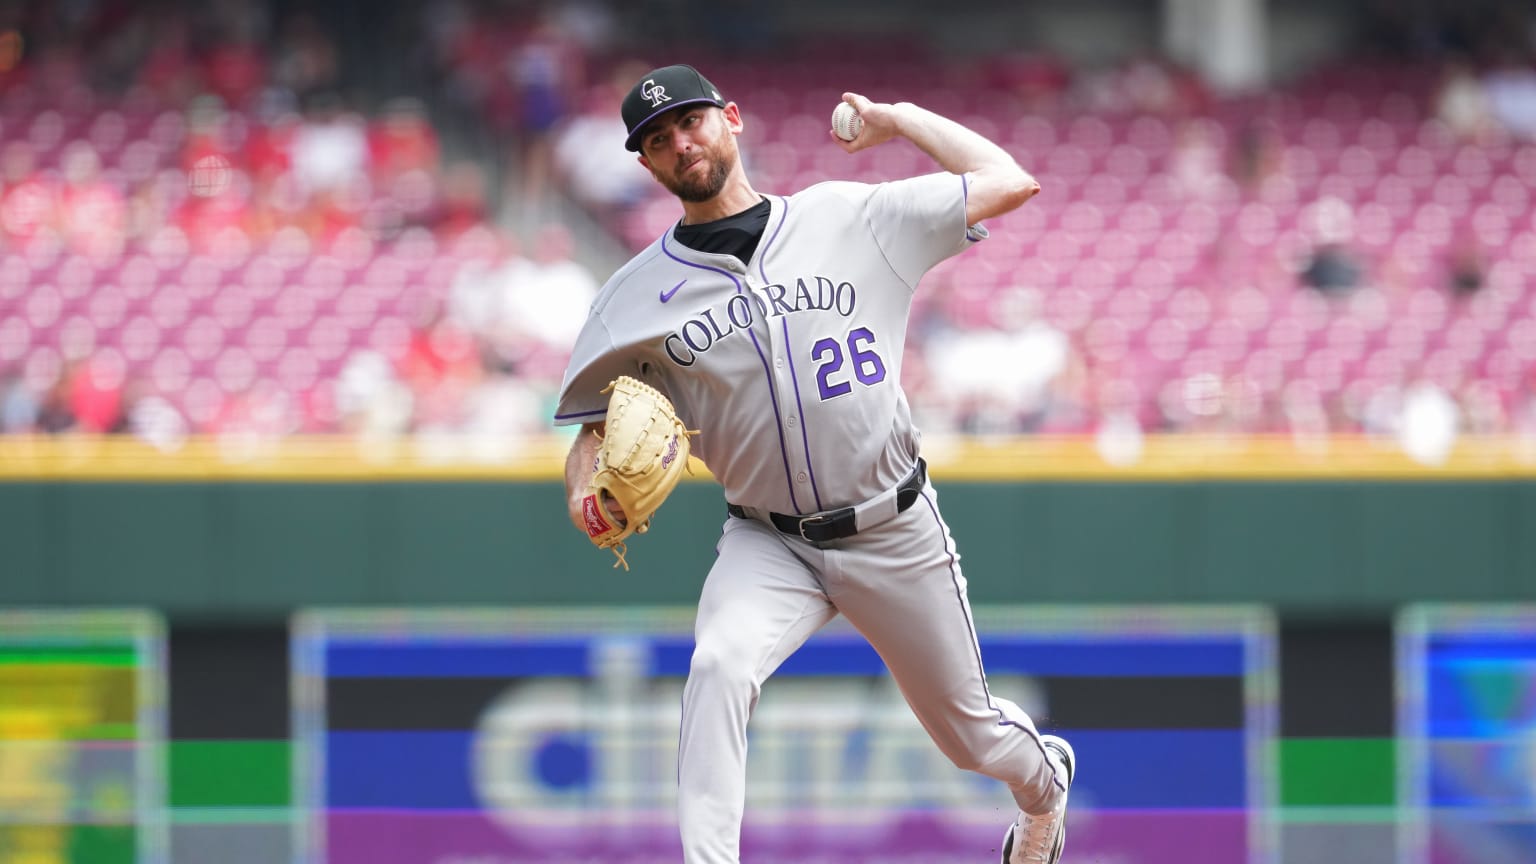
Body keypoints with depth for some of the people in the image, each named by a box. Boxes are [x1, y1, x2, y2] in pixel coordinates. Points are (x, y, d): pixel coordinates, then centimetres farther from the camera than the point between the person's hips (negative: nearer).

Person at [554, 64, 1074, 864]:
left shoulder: (851, 219, -3)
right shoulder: (639, 294, -1)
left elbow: (1010, 181, 0)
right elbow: (595, 428, 1)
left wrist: (896, 119, 5)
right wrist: (585, 492, -21)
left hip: (895, 536, 0)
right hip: (767, 546, 0)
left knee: (969, 732, 15)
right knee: (718, 667, -32)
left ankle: (1046, 781, 51)